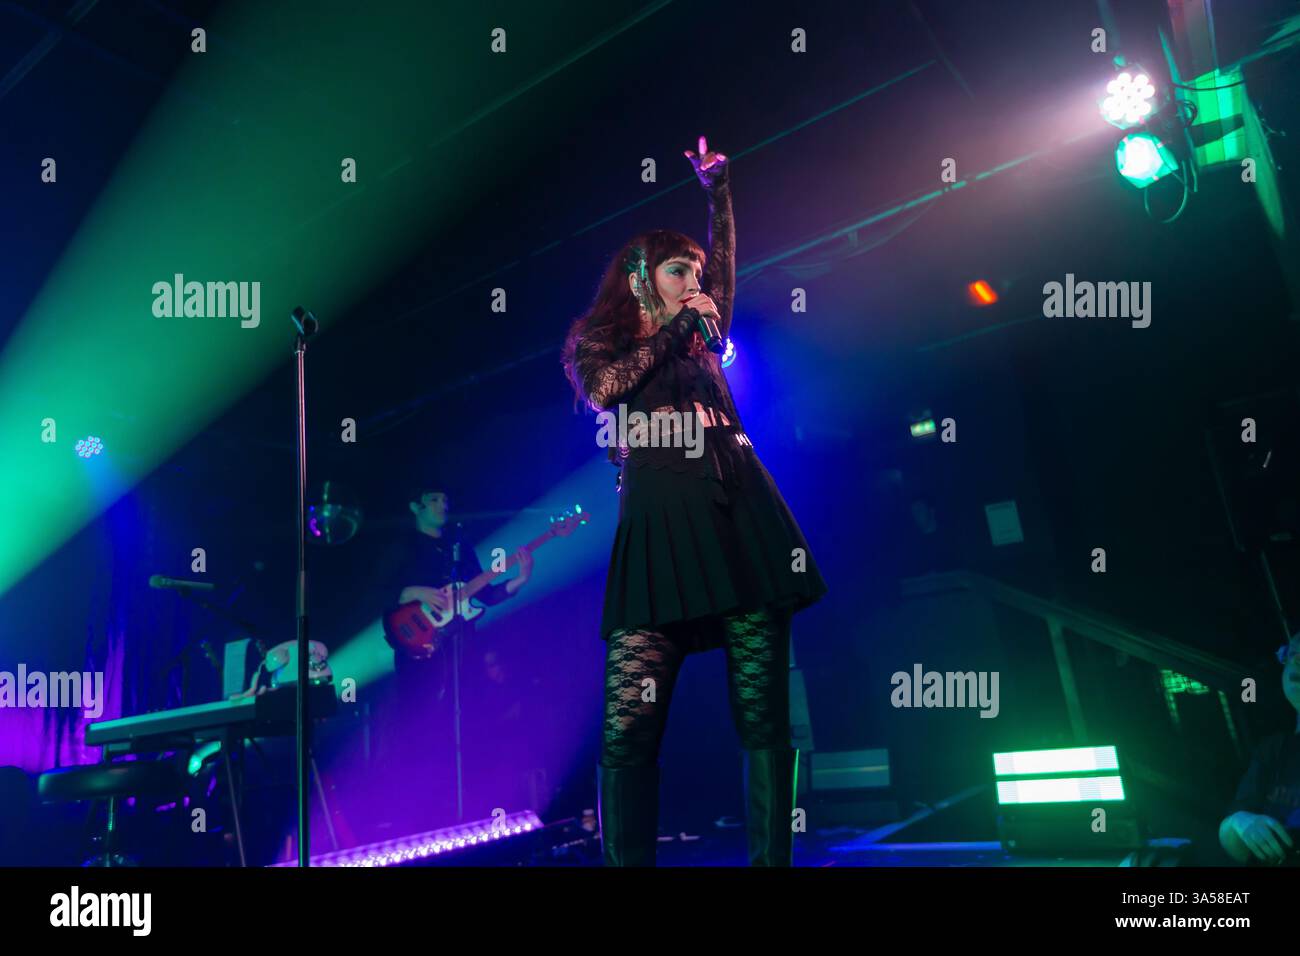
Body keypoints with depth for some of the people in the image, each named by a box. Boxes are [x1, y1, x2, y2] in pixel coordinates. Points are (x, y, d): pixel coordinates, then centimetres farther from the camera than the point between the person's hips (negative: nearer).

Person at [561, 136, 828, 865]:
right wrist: (674, 327, 5)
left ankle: (773, 857, 8)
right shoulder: (595, 340, 18)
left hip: (743, 518, 3)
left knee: (765, 716, 0)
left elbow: (727, 263, 24)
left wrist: (718, 190, 24)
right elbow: (603, 389, -2)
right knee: (629, 729, -9)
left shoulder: (699, 339, 26)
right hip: (659, 528, -3)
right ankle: (628, 859, 4)